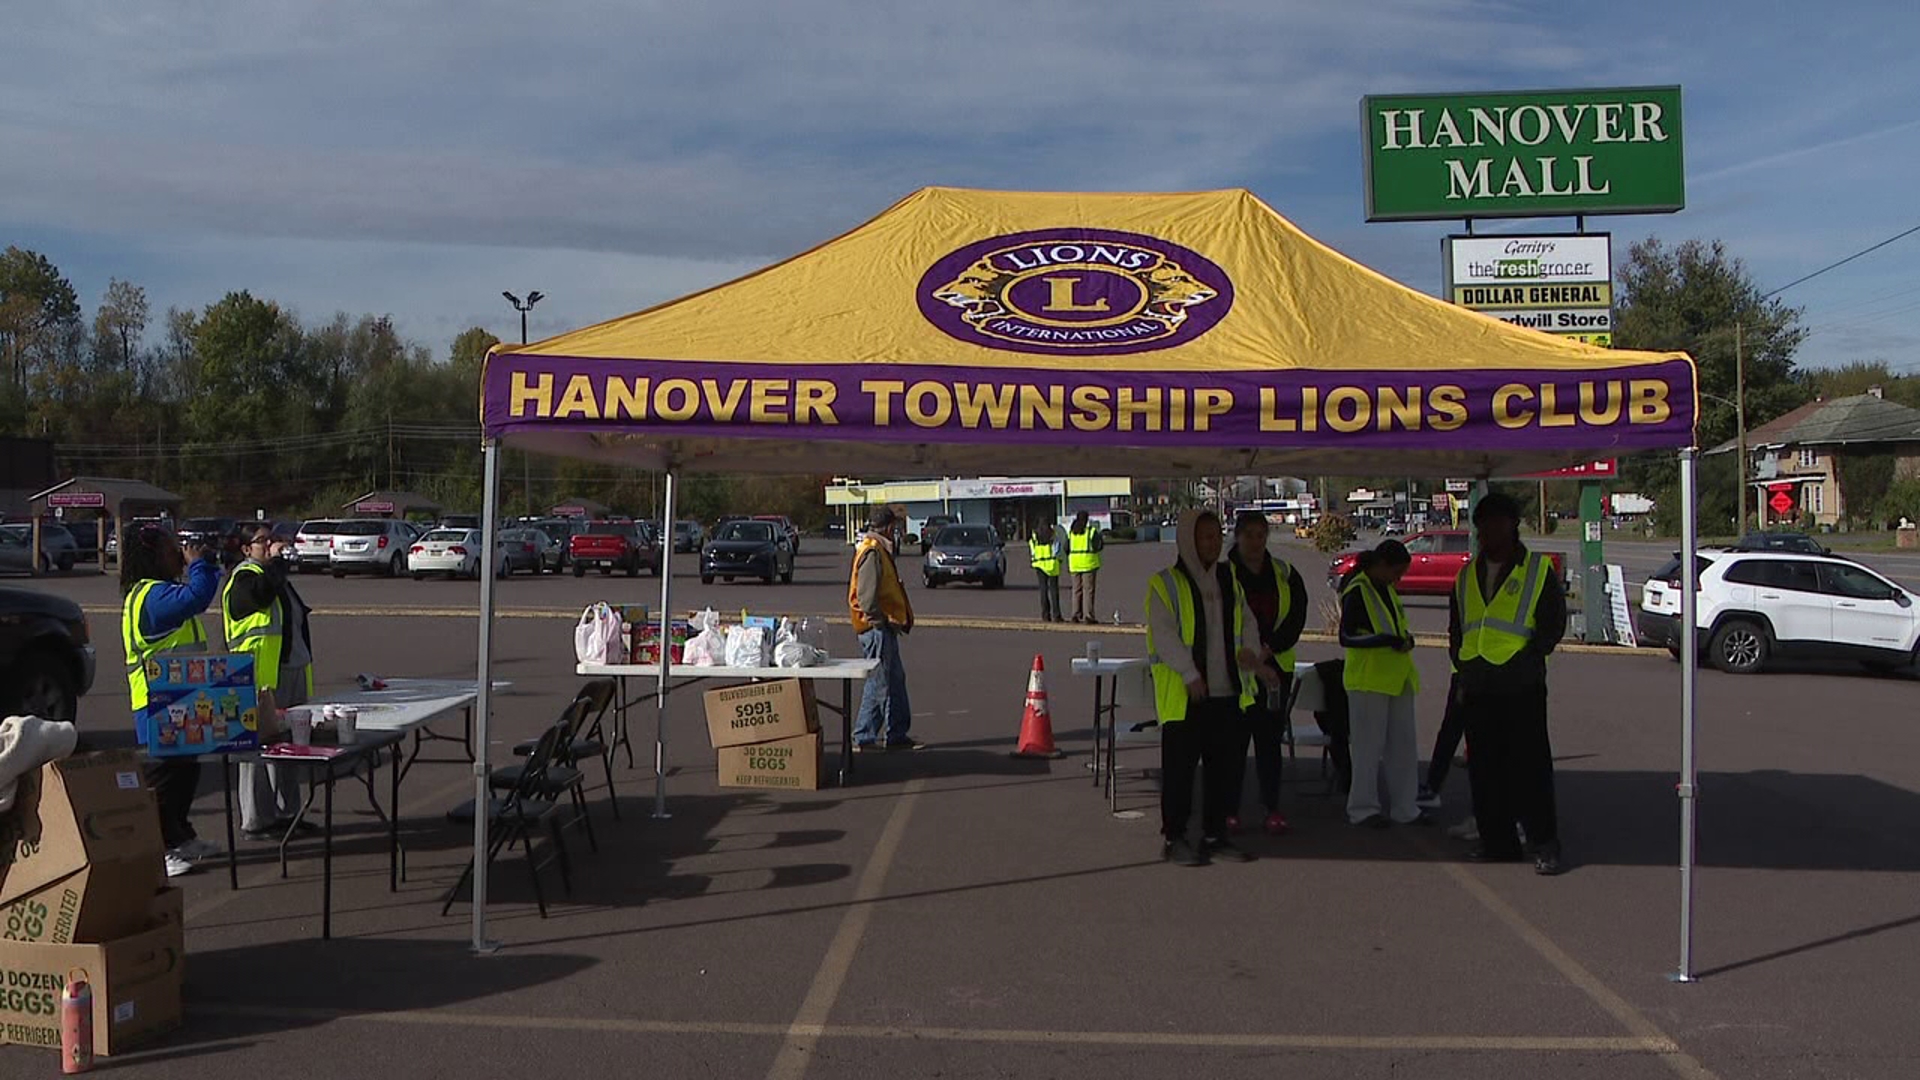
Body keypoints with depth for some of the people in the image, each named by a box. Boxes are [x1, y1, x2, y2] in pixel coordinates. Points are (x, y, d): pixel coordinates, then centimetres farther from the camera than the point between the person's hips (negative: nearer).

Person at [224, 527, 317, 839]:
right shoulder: (243, 577, -7)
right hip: (260, 677, -9)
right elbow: (263, 592, -32)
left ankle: (286, 812, 23)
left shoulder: (278, 576, 21)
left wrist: (307, 668, 25)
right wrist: (276, 559, -16)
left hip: (291, 674, 9)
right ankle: (256, 821, 1)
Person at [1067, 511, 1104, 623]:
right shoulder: (1092, 531, -7)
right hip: (1088, 563, -5)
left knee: (1077, 590, 10)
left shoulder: (1071, 532, 7)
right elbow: (1098, 547, -10)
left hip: (1074, 563, 5)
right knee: (1088, 589, -4)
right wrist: (1102, 541, 11)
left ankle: (1076, 615, 8)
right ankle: (1088, 616, -7)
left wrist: (1068, 564, 20)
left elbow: (1067, 548, 7)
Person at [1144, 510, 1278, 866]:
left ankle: (1215, 834, 22)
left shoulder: (1229, 579, 13)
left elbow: (1247, 621, 16)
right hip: (1183, 696, -6)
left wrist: (1249, 652, -5)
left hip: (1228, 691, 6)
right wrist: (1190, 675, -21)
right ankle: (1173, 837, 11)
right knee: (1179, 767, 0)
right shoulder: (1165, 584, -6)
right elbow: (1164, 634, -13)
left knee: (1226, 764, 10)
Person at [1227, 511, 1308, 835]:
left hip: (1275, 667, 3)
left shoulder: (1284, 574, 7)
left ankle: (1272, 808, 13)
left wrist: (1268, 648, -8)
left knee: (1270, 738, 6)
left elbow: (1296, 619, 4)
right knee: (1234, 739, -1)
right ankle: (1229, 809, 7)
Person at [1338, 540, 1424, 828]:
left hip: (1397, 678, 8)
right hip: (1368, 679, -8)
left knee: (1403, 744, 10)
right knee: (1369, 745, -2)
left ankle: (1404, 807, 18)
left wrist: (1405, 638, 3)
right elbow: (1346, 637, -18)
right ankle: (1363, 808, 8)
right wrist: (1387, 640, -28)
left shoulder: (1387, 589, 13)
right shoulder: (1356, 592, -13)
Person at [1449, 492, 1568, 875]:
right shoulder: (1467, 575, 16)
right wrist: (1461, 662, 10)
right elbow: (1456, 628, 23)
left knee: (1530, 767, -5)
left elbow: (1554, 623, -1)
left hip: (1521, 687, -5)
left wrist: (1527, 659, -10)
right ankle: (1498, 841, 17)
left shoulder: (1539, 571, 1)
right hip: (1477, 688, 6)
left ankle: (1544, 845, 1)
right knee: (1484, 768, 8)